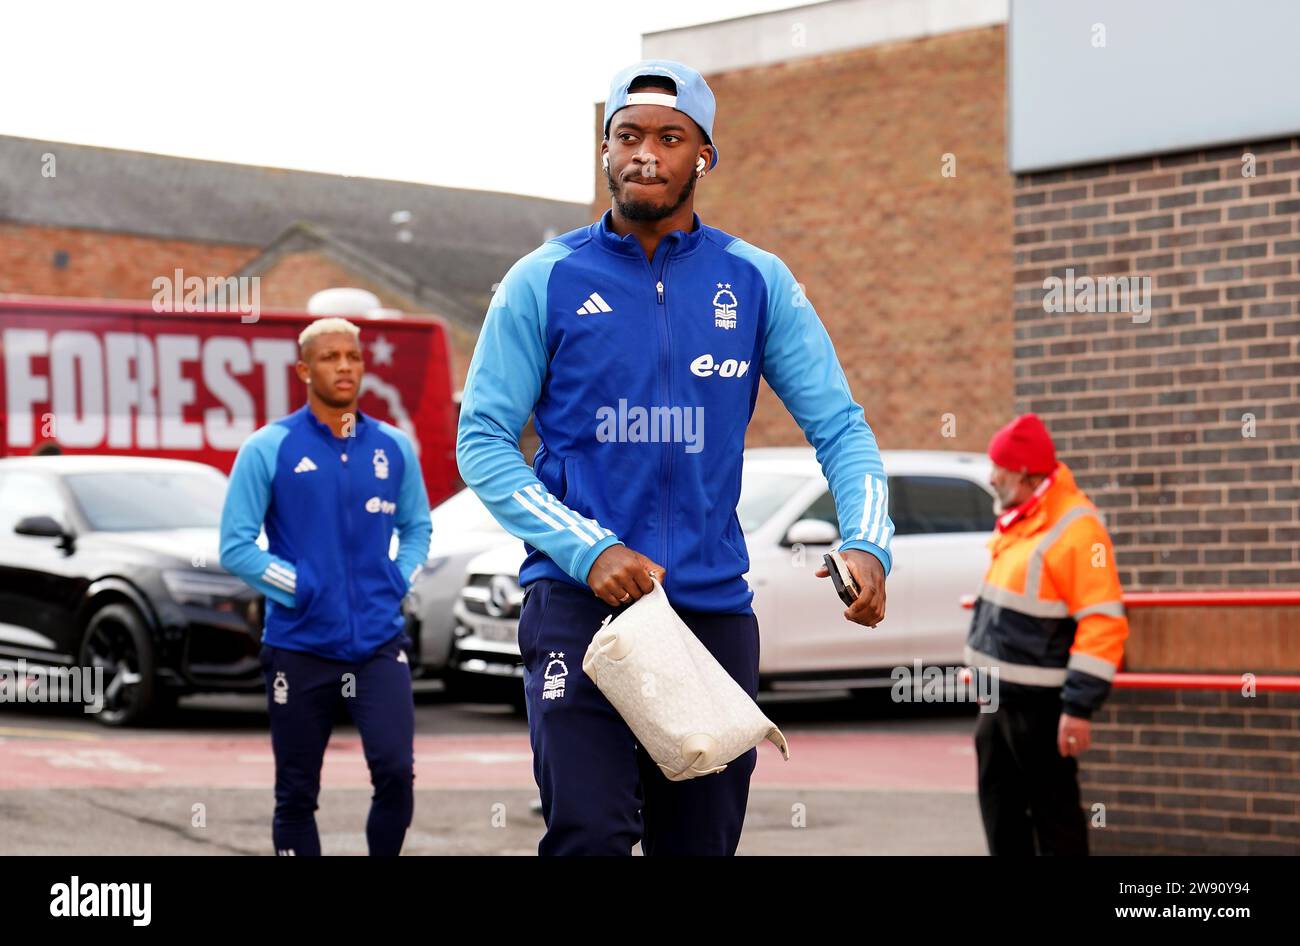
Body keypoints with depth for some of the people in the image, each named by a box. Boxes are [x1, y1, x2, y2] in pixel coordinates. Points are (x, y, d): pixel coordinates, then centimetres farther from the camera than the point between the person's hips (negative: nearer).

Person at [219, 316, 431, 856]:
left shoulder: (393, 448, 7)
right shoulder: (268, 450, -3)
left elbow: (417, 527, 20)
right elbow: (236, 546, -3)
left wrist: (399, 582, 3)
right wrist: (298, 587, -10)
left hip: (380, 642, 2)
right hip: (300, 645, -2)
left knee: (396, 772, -15)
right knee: (297, 794, 6)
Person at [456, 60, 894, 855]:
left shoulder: (758, 283, 7)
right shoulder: (545, 281, 2)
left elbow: (840, 425, 6)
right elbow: (483, 440, 0)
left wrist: (868, 547, -13)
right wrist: (589, 551, -13)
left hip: (715, 605, 3)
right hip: (579, 601, -3)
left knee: (702, 842, 8)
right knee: (590, 834, -19)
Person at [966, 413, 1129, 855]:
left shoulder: (1076, 529, -20)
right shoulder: (1018, 520, 10)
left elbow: (1103, 623, -24)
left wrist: (1079, 707, -26)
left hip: (1039, 702, -10)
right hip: (1000, 697, 10)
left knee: (1053, 813, -3)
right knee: (1001, 807, 16)